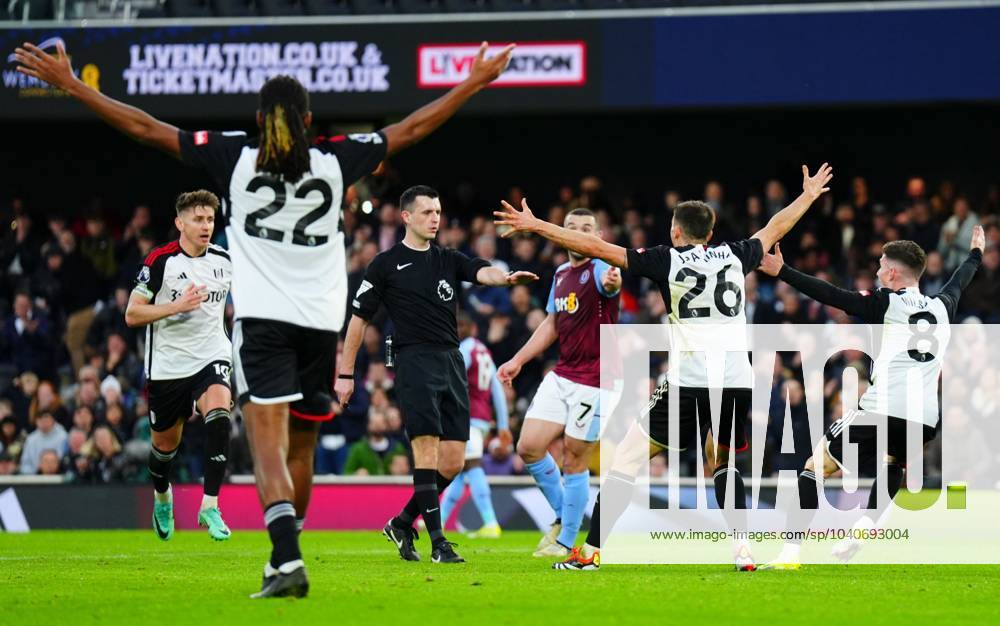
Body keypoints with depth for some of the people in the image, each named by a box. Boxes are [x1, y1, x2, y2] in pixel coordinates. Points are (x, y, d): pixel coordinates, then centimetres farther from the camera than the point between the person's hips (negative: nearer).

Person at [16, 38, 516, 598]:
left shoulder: (237, 158, 0)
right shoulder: (336, 161, 4)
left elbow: (145, 128, 0)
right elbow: (413, 128, 12)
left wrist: (69, 84, 5)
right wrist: (475, 83, 23)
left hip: (261, 320, -3)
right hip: (322, 321, 3)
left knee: (269, 446, -12)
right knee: (301, 448, 16)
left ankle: (288, 559, -31)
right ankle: (284, 561, 27)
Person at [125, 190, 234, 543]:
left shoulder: (224, 261, 3)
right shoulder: (160, 261, -10)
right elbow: (132, 315, -13)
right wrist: (178, 306, -24)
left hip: (211, 357, 1)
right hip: (168, 364, -1)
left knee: (219, 415, -28)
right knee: (165, 444, 11)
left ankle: (210, 506, -26)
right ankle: (162, 497, 46)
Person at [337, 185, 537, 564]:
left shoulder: (449, 260, 15)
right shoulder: (386, 264, 4)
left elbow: (482, 272, -5)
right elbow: (359, 319, 7)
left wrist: (507, 278, -29)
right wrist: (346, 374, 4)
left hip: (452, 363, 5)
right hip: (414, 362, -5)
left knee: (453, 461, 1)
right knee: (427, 448, -14)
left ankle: (403, 523, 19)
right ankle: (438, 543, -14)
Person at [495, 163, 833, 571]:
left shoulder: (667, 261, 2)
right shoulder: (734, 257, 13)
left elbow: (596, 248, 0)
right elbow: (774, 229, 32)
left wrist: (534, 225, 5)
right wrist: (809, 196, 50)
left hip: (688, 382, -4)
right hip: (738, 382, 4)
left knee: (627, 459, 4)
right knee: (722, 463, 27)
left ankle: (591, 551, -1)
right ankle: (743, 548, 11)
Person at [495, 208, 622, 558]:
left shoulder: (598, 271, -14)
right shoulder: (560, 275, 11)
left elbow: (609, 282, -40)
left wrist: (612, 281, -64)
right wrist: (518, 361, 22)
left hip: (593, 381, -7)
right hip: (561, 376, 7)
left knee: (574, 461, -2)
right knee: (529, 448, 1)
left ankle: (566, 542, 12)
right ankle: (562, 517, 21)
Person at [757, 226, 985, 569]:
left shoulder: (886, 303, 5)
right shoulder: (942, 307, 20)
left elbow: (832, 296, -4)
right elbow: (958, 283, 42)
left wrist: (782, 272, -2)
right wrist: (976, 254, 63)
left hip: (882, 409, -5)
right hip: (926, 419, 5)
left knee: (815, 466, 8)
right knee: (894, 461, 38)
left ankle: (791, 552, -4)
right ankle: (866, 524, 15)